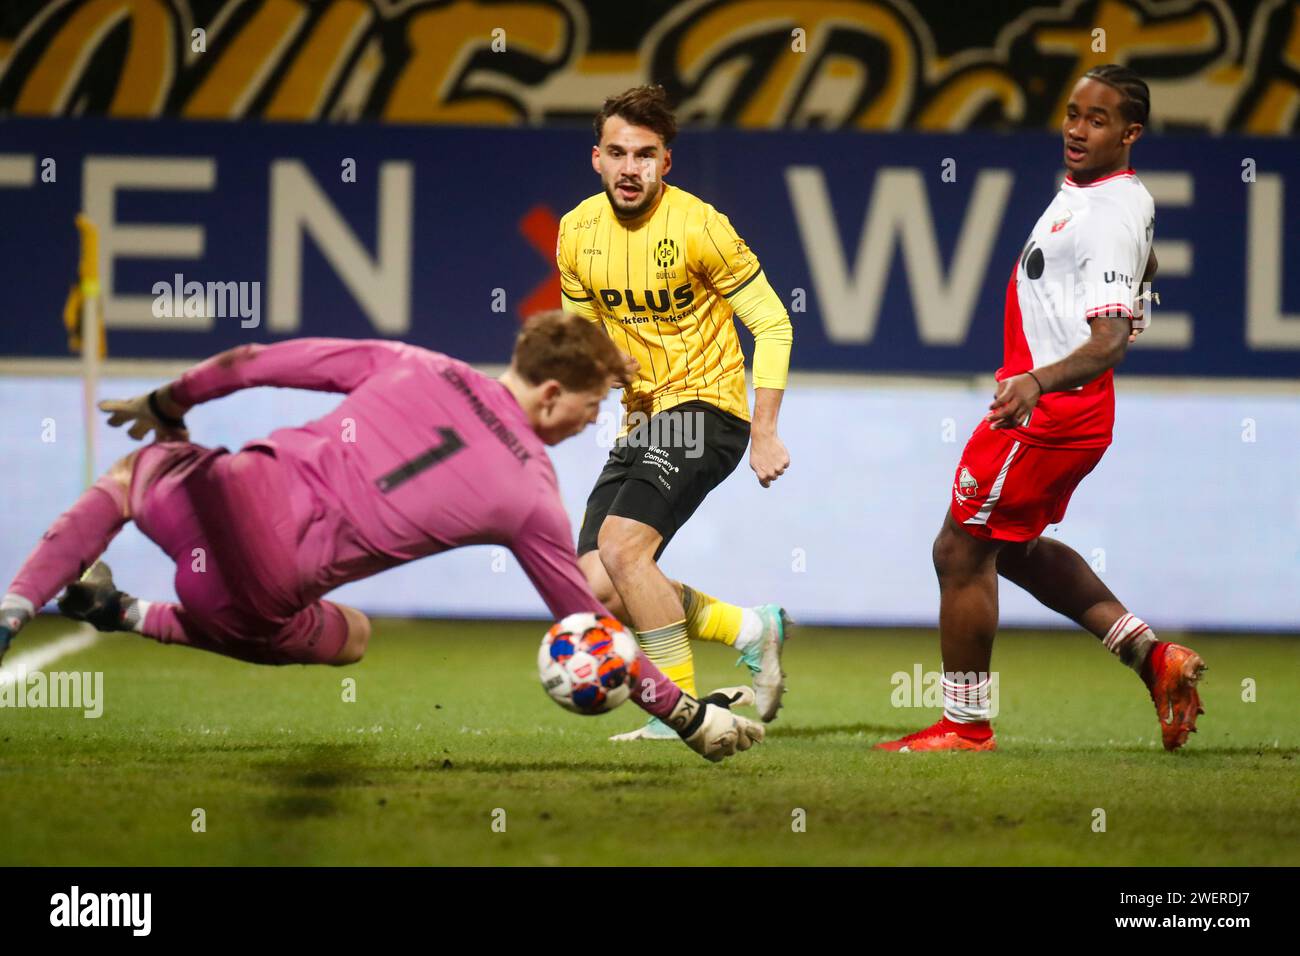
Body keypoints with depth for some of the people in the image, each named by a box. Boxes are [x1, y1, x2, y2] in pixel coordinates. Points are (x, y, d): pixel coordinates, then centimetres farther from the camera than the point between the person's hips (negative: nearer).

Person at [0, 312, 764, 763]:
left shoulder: (414, 368, 9)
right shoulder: (533, 496, 2)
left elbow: (261, 361, 12)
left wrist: (170, 403, 29)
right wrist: (690, 717, 18)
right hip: (264, 594, -3)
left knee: (132, 471, 37)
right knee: (350, 636, 33)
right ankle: (135, 617, 16)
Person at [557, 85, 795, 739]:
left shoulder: (696, 226, -14)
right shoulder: (577, 232, 3)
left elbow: (772, 324, -9)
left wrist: (765, 433, -14)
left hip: (705, 408, -7)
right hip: (643, 417, 7)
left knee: (621, 550, -24)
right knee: (597, 587, -3)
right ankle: (751, 630, 13)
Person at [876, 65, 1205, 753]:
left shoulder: (1110, 216, -22)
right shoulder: (1128, 199, 9)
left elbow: (1111, 340, -32)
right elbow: (1145, 268, 31)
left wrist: (1039, 381, -46)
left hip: (1051, 410, -10)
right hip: (1070, 408, 10)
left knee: (961, 552, -2)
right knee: (1015, 550, 22)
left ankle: (965, 725, 8)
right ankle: (1152, 656, 20)